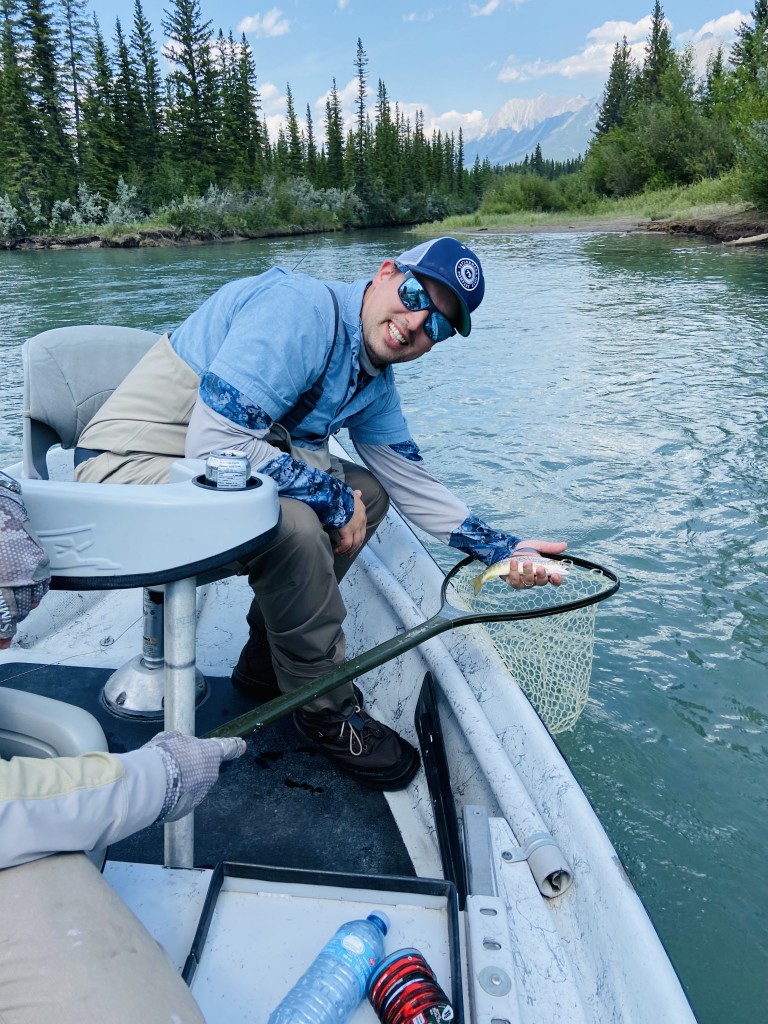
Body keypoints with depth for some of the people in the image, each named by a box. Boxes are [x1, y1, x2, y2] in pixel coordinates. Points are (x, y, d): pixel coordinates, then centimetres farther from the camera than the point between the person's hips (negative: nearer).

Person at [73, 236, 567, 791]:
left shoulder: (375, 383, 6)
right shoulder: (300, 309, -23)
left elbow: (411, 482, 11)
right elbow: (216, 443, -30)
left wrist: (503, 548, 5)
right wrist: (336, 498, -22)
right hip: (128, 465, -9)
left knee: (367, 490, 6)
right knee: (294, 523, -31)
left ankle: (265, 663, 13)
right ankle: (328, 713, -4)